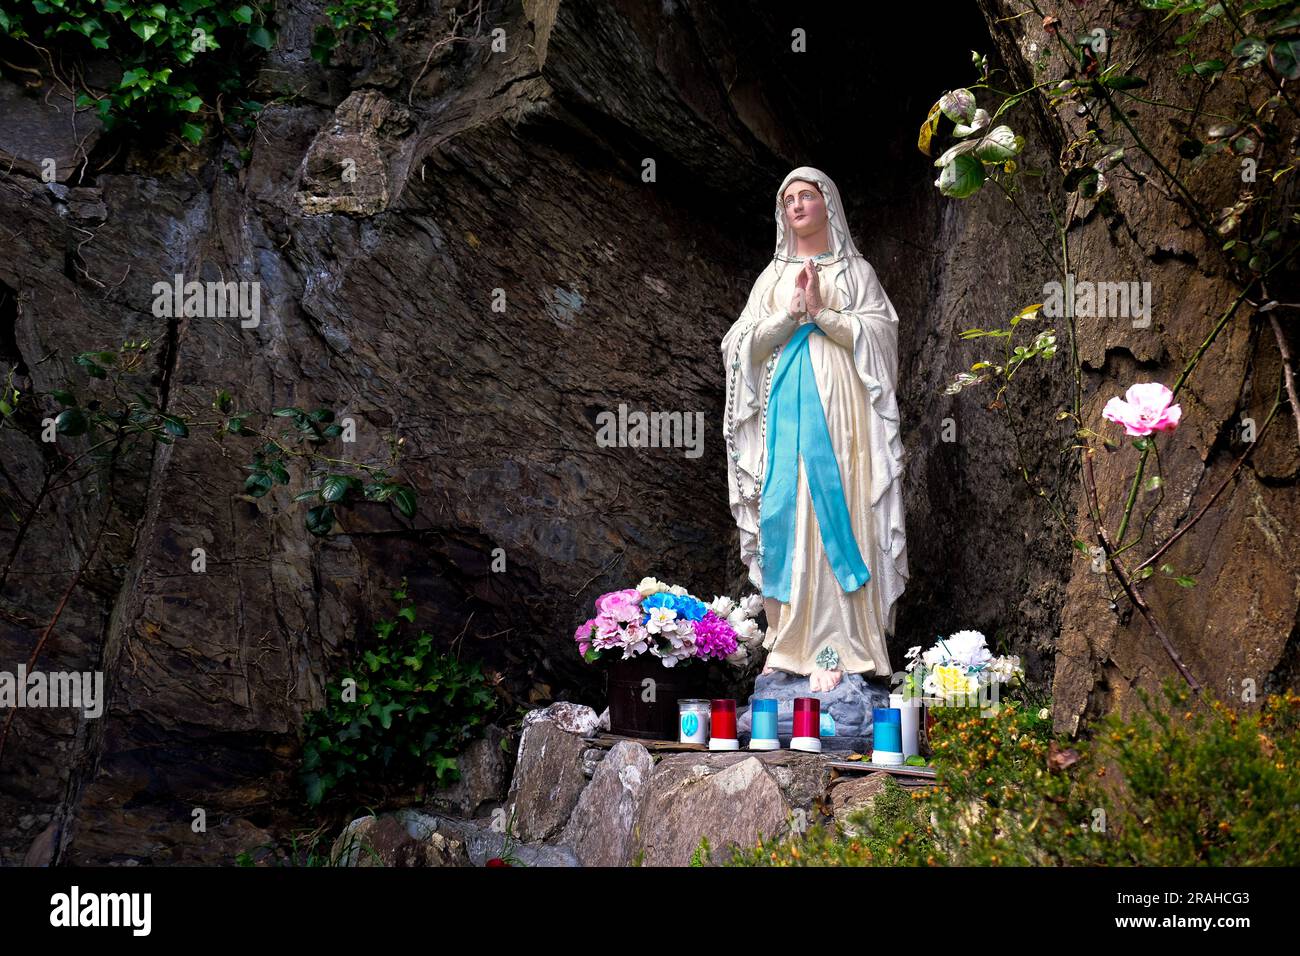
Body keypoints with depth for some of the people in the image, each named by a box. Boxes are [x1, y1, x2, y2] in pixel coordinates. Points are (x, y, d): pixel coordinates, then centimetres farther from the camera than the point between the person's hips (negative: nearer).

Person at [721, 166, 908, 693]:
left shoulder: (856, 270, 10)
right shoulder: (773, 275, 18)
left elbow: (879, 334, -2)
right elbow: (747, 343, 7)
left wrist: (822, 312, -12)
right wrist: (791, 313, -8)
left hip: (840, 409, -3)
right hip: (786, 409, 3)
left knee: (838, 513, -11)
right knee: (787, 511, -3)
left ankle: (843, 642, -12)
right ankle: (794, 639, 0)